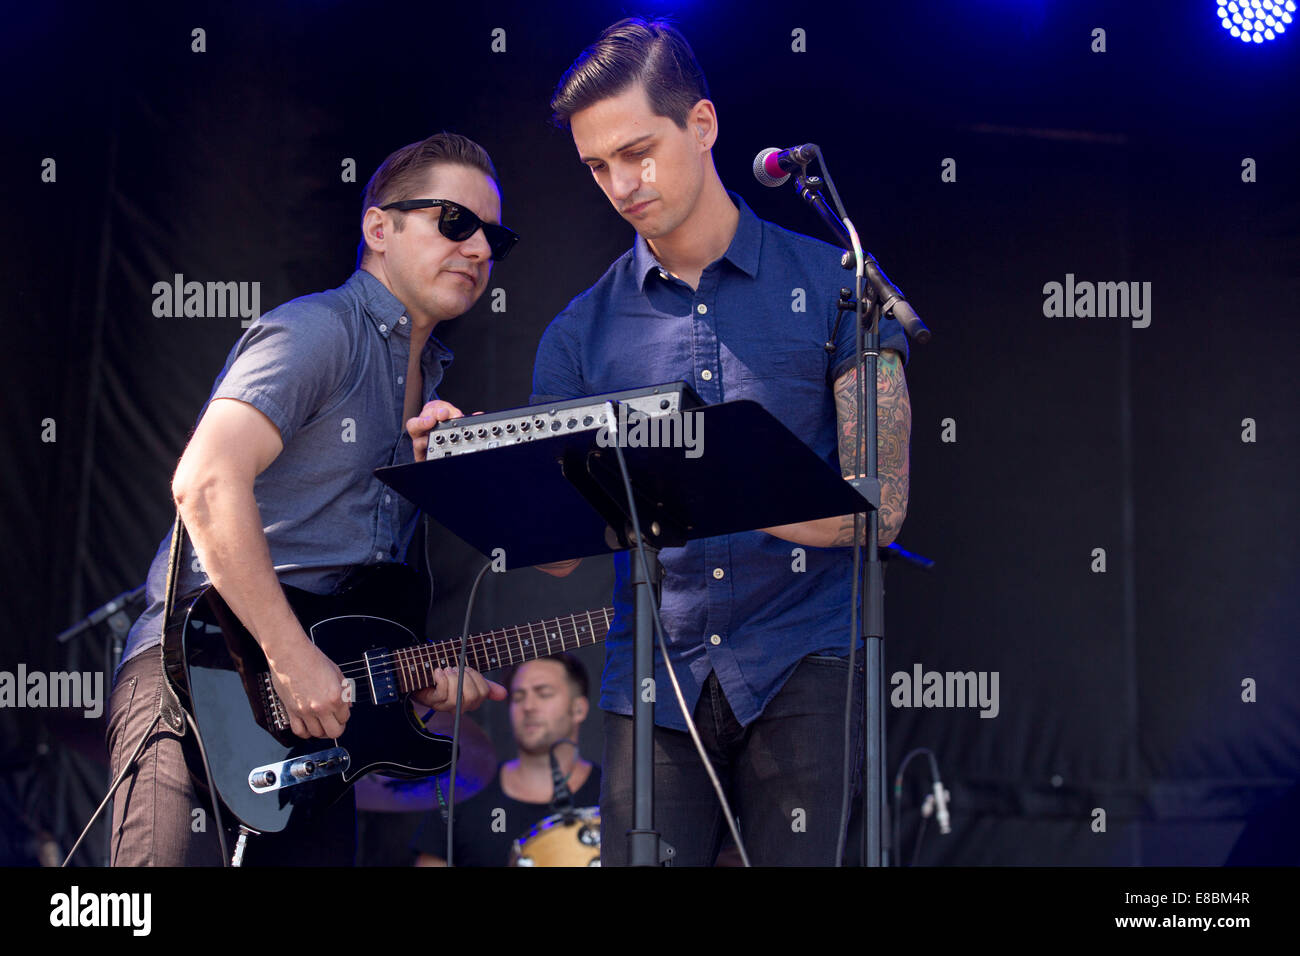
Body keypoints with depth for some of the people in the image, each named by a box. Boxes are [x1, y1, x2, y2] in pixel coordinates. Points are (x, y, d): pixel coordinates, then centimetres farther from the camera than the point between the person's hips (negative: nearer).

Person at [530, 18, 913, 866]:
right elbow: (559, 548, 7)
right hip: (653, 680, 2)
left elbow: (880, 506, -4)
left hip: (800, 668, -2)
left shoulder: (835, 286, 3)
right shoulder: (583, 332, 9)